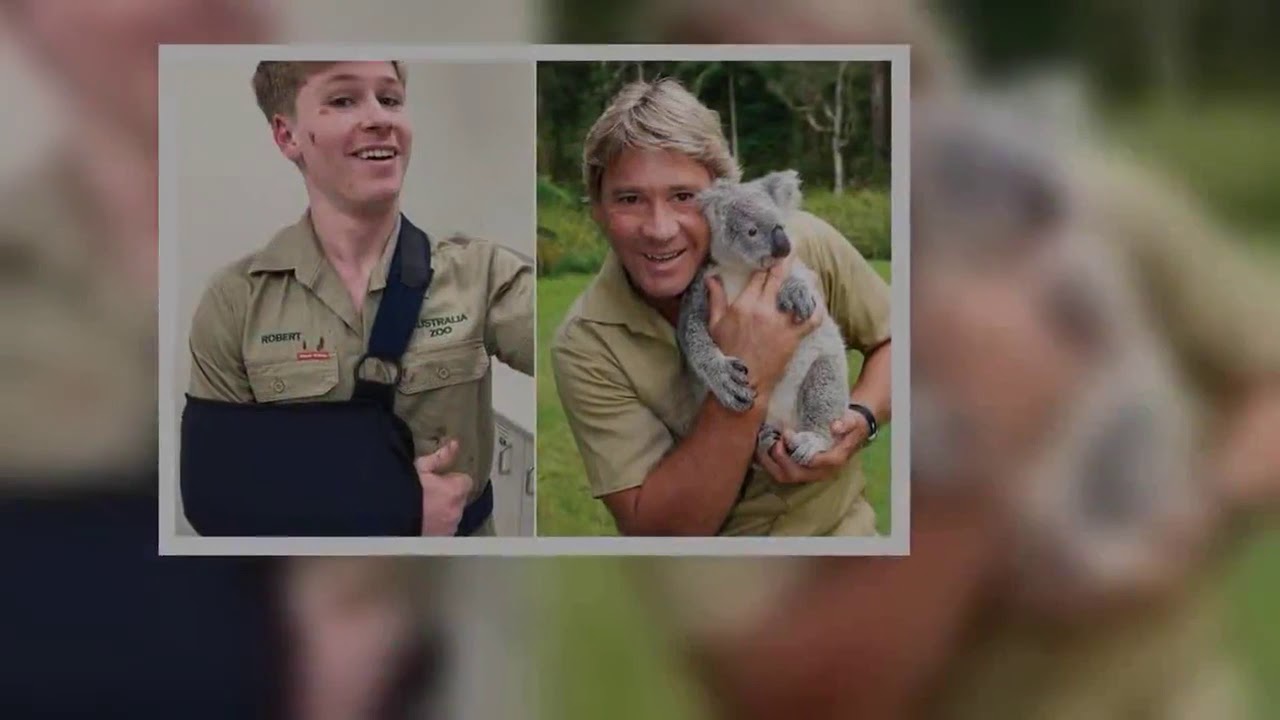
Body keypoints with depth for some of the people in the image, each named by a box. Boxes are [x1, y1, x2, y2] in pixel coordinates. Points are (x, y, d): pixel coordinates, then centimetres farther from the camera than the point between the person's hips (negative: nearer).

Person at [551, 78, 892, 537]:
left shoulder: (805, 245, -10)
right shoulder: (585, 347, -14)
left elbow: (894, 340, 7)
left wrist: (860, 417, -13)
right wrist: (747, 384, -27)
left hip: (835, 529, 2)